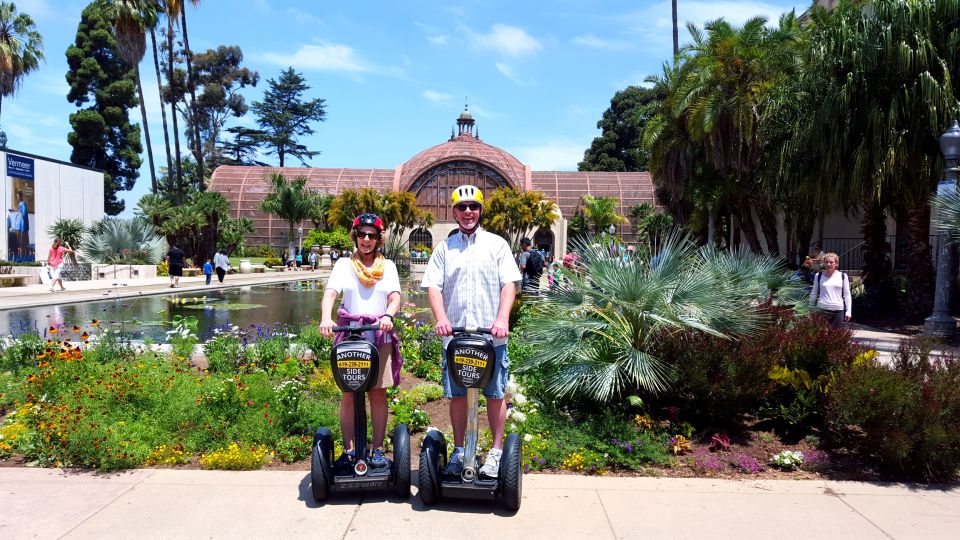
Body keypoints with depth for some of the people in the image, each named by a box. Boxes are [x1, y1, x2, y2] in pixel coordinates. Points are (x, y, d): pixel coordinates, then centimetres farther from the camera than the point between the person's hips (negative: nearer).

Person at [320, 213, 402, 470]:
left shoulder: (388, 266, 12)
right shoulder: (344, 264, 8)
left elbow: (395, 297, 0)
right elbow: (330, 292, -7)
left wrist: (388, 315, -22)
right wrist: (325, 318, -26)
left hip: (380, 336, 1)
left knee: (379, 392, 3)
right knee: (349, 394, 2)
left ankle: (378, 450, 11)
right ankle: (348, 450, 10)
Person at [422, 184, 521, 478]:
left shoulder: (496, 244, 6)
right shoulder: (445, 247, 11)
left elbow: (509, 284, 0)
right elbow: (433, 286, 4)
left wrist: (502, 319, -14)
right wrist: (441, 319, -12)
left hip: (491, 335, -1)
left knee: (495, 393, 3)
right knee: (456, 394, 7)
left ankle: (497, 451, 16)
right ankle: (459, 451, 21)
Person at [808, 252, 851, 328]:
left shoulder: (842, 276, 5)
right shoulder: (818, 276, 5)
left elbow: (847, 295, 7)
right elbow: (814, 294, 11)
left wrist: (848, 311, 3)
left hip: (838, 311, 1)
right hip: (822, 310, -1)